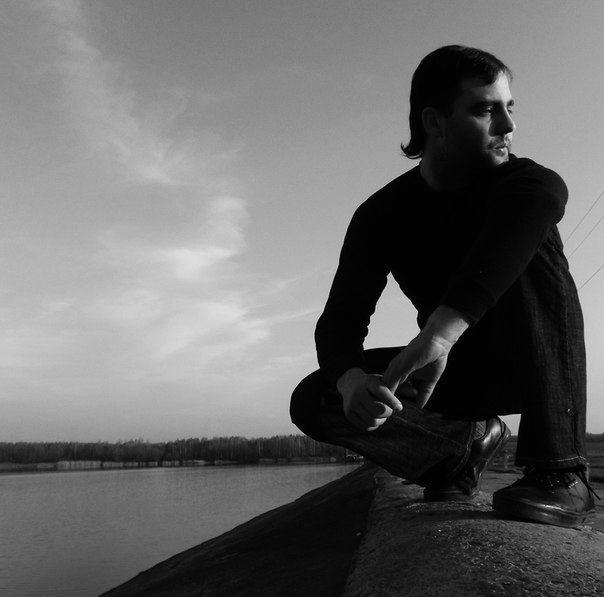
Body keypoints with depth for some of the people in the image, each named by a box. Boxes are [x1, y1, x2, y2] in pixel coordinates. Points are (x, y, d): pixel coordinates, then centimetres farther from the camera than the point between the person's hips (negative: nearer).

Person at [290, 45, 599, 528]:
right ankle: (467, 441, 1)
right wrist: (352, 380, -43)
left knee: (533, 252, -32)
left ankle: (562, 473, -30)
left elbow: (546, 193, -44)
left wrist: (442, 329, -59)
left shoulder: (521, 182, -18)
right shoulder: (382, 215, -10)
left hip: (533, 366, -2)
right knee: (315, 401, -16)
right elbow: (341, 319, -18)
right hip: (455, 369, 3)